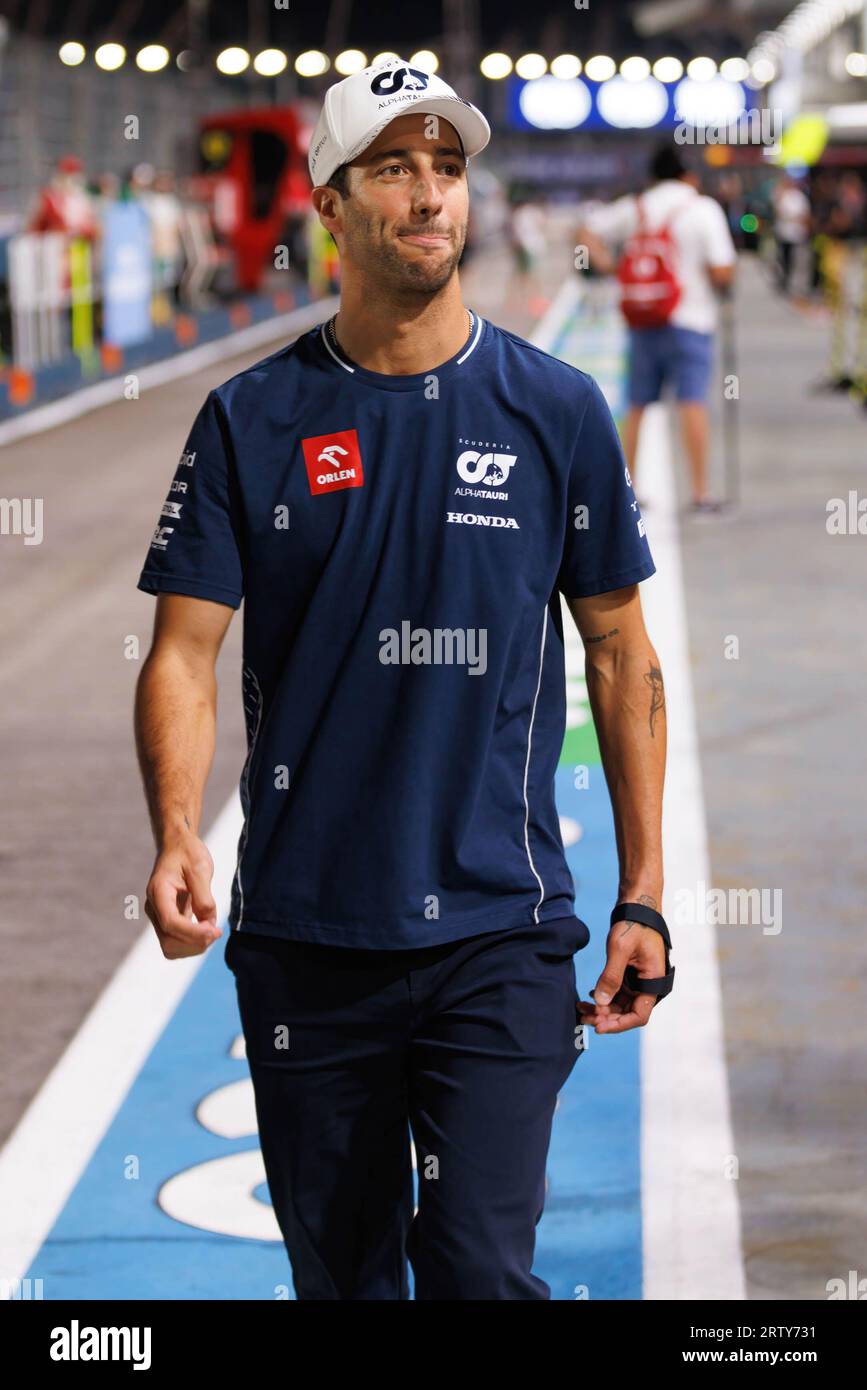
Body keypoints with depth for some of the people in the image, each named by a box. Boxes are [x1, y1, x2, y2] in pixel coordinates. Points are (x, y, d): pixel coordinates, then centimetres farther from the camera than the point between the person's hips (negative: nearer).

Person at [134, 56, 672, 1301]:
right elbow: (185, 652, -1)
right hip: (302, 937, 1)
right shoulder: (251, 419, 2)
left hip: (500, 931, -1)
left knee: (482, 1266, -11)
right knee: (340, 1269, 11)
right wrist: (177, 840, -19)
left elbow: (620, 653, 7)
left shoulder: (558, 411, 2)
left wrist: (642, 894, 3)